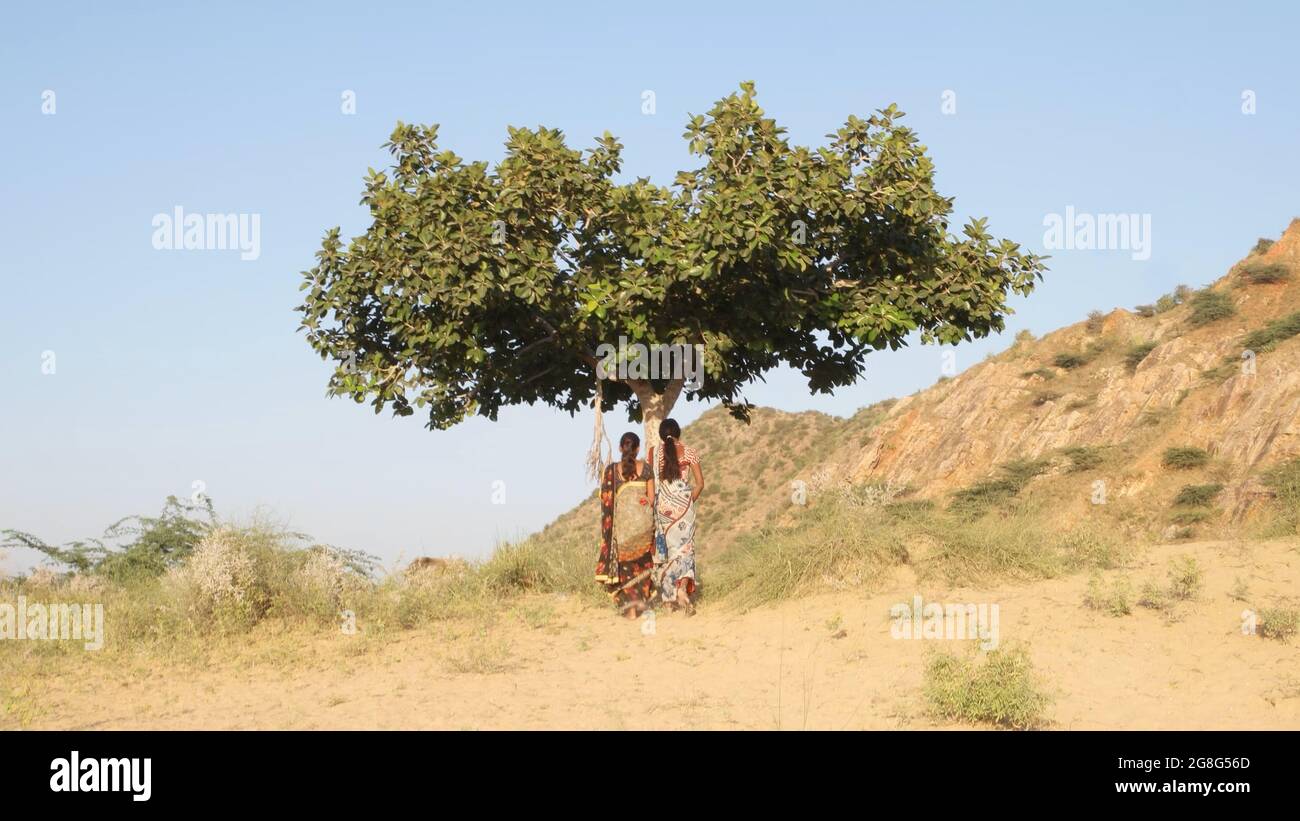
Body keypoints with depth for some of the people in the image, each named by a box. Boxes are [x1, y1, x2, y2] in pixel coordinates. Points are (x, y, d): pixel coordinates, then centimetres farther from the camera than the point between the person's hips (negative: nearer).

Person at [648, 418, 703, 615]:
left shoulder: (654, 453, 0)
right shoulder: (689, 452, -2)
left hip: (663, 507, 1)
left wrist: (653, 508, 6)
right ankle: (682, 587, -25)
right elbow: (700, 483, 0)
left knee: (667, 548, 11)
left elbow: (651, 484, -1)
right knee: (684, 547, 0)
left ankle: (670, 597, 15)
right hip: (684, 505, -1)